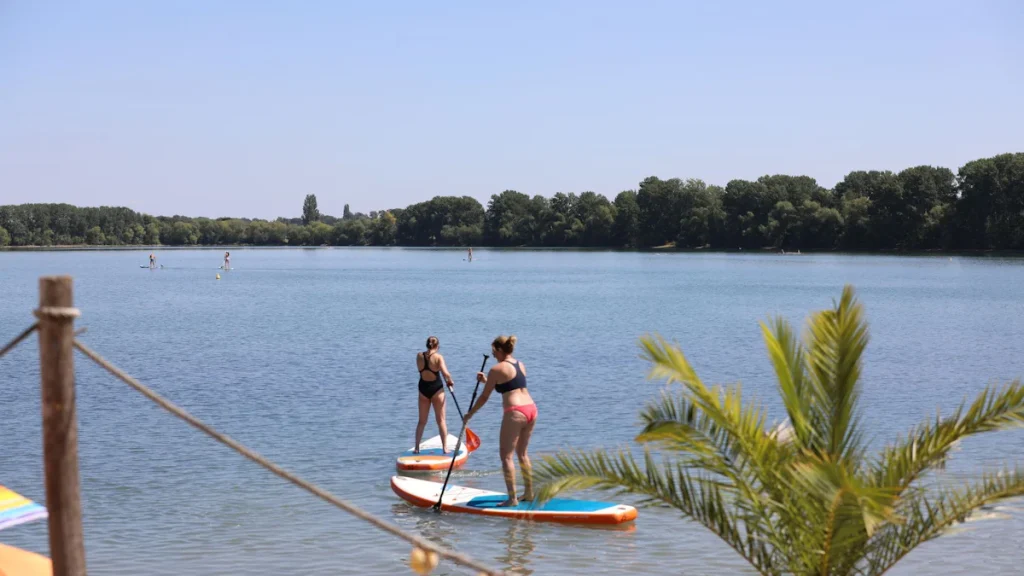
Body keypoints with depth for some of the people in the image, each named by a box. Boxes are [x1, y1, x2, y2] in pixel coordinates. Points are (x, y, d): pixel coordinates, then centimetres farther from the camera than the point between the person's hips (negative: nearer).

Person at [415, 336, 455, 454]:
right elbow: (445, 373, -23)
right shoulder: (438, 357, -13)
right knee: (441, 420, 6)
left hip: (423, 389, 3)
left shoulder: (419, 356, -2)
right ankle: (445, 448, 4)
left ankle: (416, 448, 11)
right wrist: (450, 381, -4)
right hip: (436, 388, -3)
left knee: (422, 421, 14)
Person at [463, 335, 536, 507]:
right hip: (531, 409, 8)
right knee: (522, 453, 20)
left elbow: (484, 397, -2)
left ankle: (512, 498, -2)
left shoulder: (496, 369, -6)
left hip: (515, 414, -8)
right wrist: (487, 380, 31)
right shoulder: (521, 365, 16)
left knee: (506, 455, 1)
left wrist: (470, 414, 10)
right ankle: (529, 493, 24)